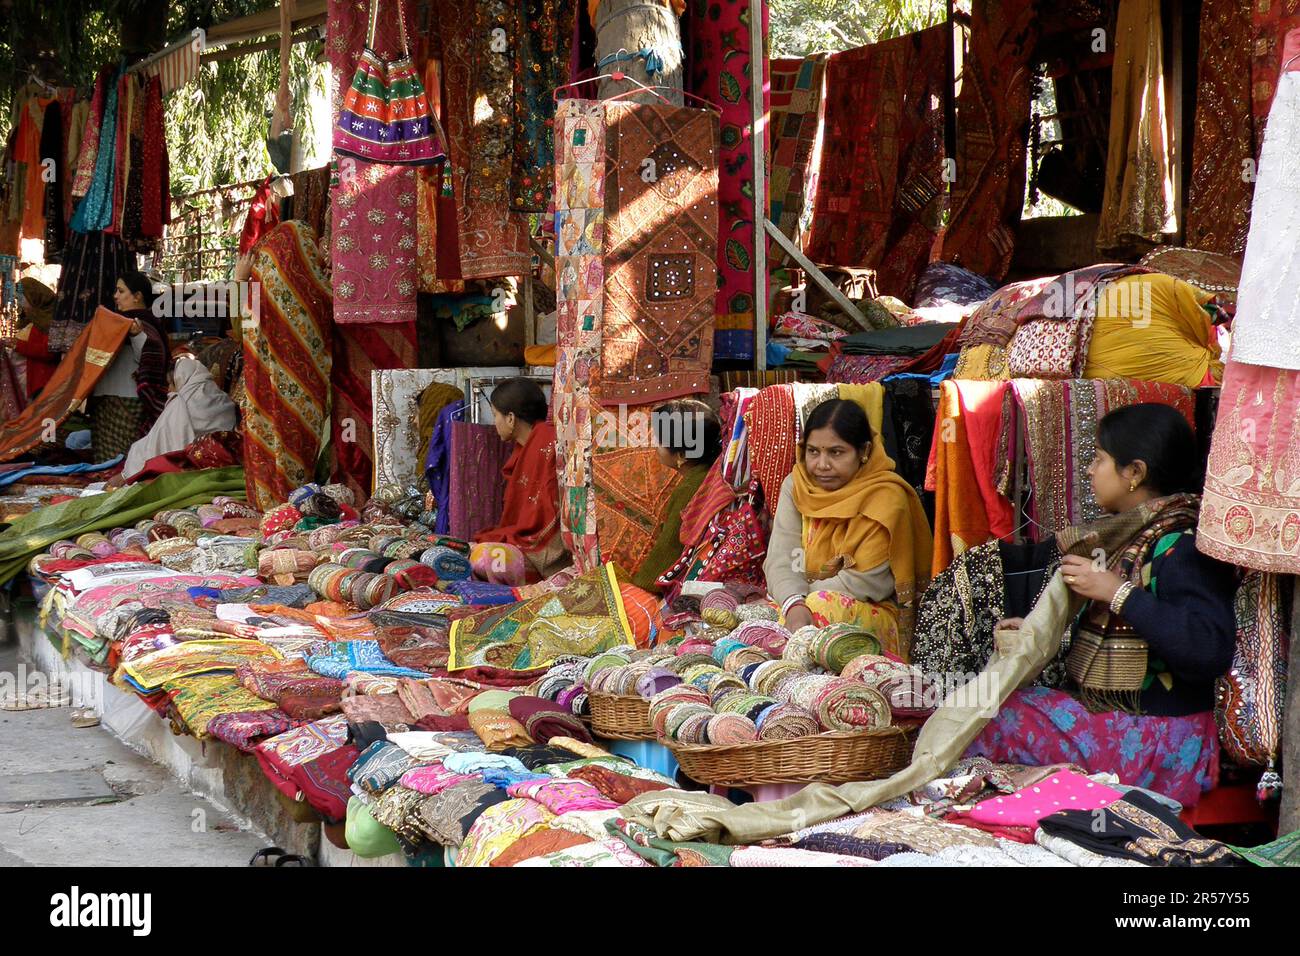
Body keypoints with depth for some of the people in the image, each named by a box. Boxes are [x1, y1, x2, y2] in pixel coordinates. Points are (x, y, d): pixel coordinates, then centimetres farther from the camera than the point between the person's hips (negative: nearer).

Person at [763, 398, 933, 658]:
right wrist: (794, 604, -28)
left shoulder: (886, 497, -11)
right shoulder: (795, 486, 6)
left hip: (875, 613, -4)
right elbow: (781, 561, -7)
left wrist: (806, 595, -13)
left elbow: (868, 583, -17)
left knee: (824, 605, -34)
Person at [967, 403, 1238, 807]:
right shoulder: (1131, 535, 12)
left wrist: (1118, 593, -27)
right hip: (1105, 709, 9)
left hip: (1153, 738, -9)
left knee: (994, 724, -12)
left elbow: (1209, 648, -32)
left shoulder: (1181, 546, -19)